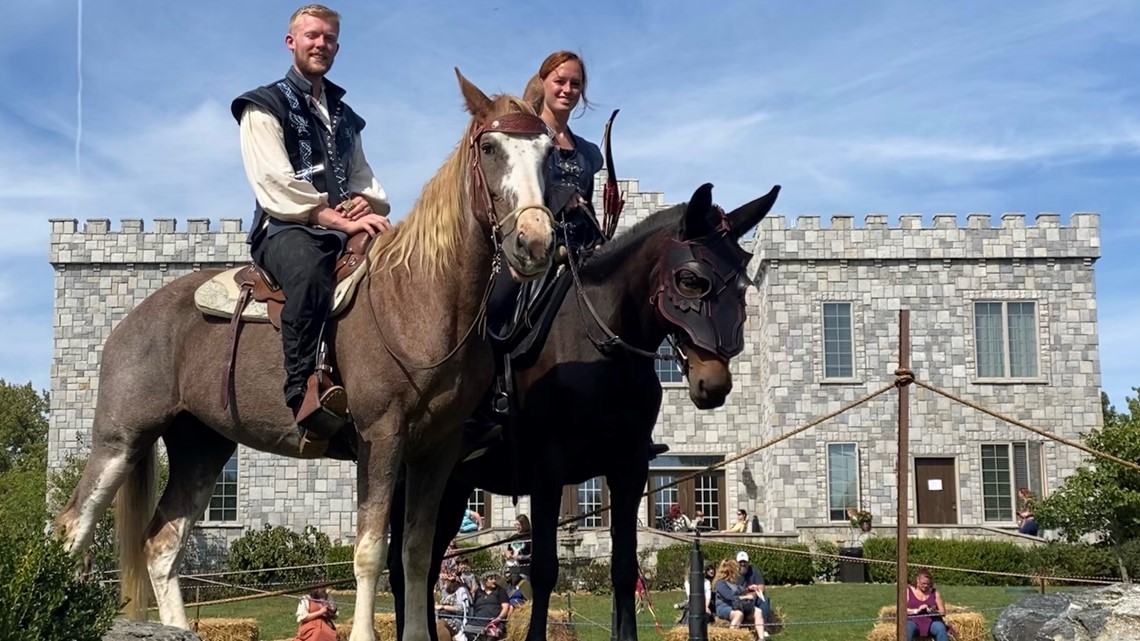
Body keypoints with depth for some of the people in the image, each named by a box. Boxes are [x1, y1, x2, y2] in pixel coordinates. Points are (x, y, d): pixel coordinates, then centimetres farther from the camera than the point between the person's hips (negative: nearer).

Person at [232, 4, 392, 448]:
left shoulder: (344, 117, 27)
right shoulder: (265, 107, 6)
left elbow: (363, 177, 25)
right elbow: (276, 186, -8)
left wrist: (367, 201, -2)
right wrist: (340, 219, -18)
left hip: (346, 232, 6)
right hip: (285, 229, -6)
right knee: (309, 265, -42)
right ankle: (304, 390, -47)